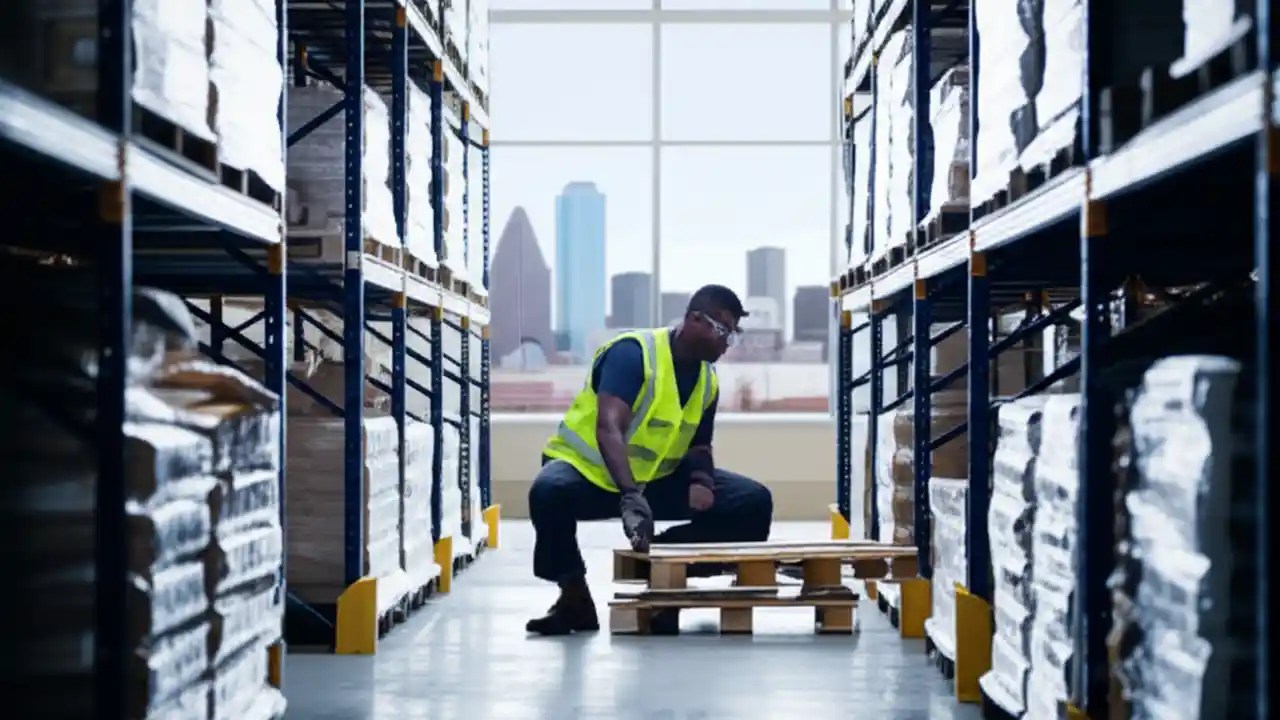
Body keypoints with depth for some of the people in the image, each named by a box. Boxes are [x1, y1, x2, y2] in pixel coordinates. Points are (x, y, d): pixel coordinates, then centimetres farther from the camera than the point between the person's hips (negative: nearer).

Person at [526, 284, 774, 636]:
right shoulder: (633, 352, -21)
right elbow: (608, 429, -34)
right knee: (550, 492, -41)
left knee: (753, 502, -11)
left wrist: (701, 480, -12)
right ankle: (574, 598, -16)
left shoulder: (708, 381, 1)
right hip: (588, 471, -6)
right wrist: (631, 498, -48)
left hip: (656, 480, 6)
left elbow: (698, 445, 13)